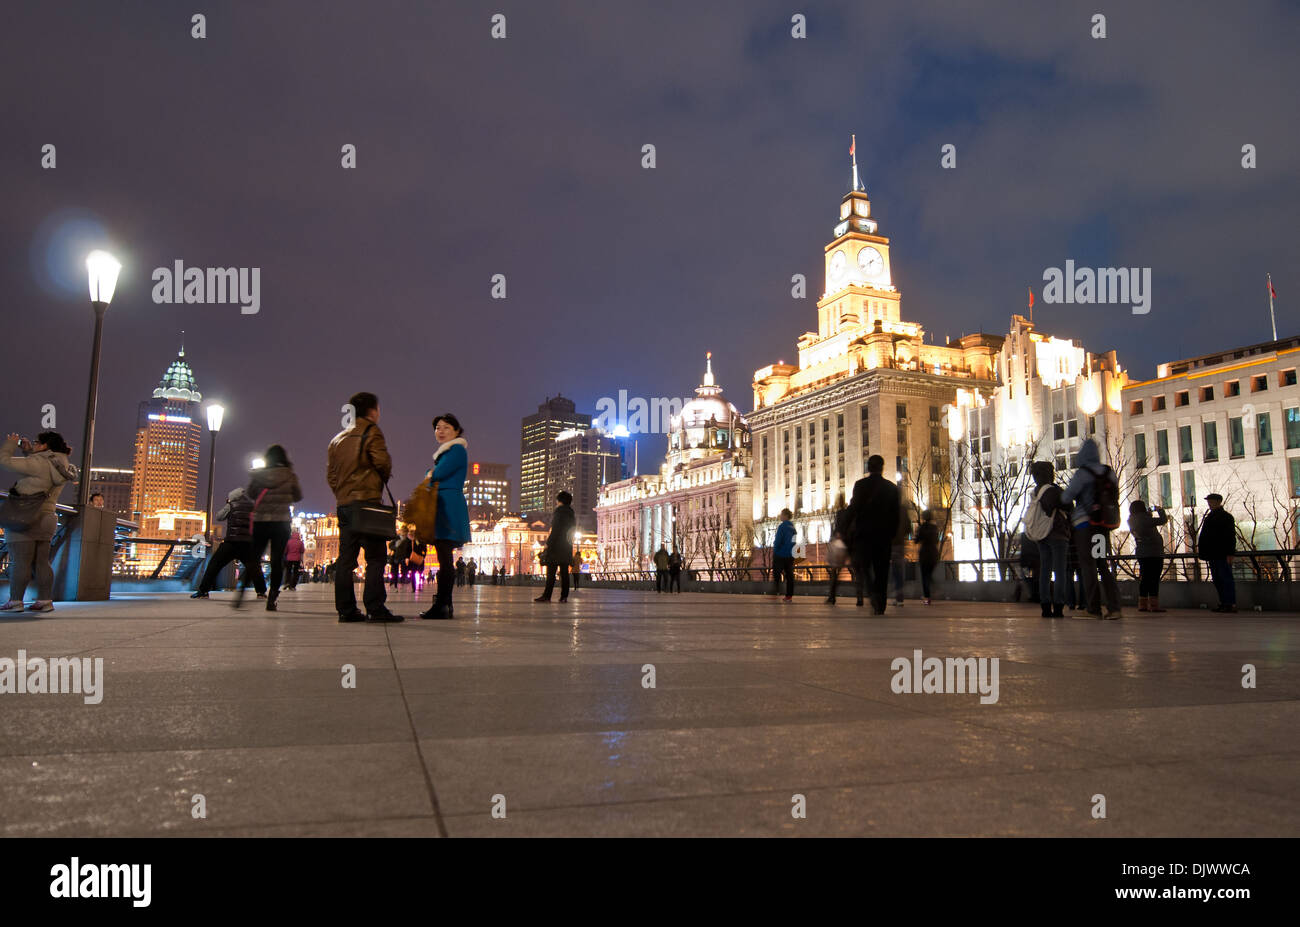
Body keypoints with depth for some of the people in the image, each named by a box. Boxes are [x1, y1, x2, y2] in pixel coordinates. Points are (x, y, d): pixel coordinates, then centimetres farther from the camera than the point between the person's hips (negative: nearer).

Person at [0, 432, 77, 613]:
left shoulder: (39, 463, -14)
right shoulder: (59, 466, 11)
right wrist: (27, 450, 18)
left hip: (25, 517, -8)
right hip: (46, 518, 8)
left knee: (20, 561, -4)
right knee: (41, 562, 8)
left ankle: (15, 601, -1)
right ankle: (45, 600, 8)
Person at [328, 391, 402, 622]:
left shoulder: (338, 438, 19)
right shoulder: (371, 433, -2)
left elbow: (330, 473, 18)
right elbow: (383, 462, -13)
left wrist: (341, 493, 17)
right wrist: (383, 478, 6)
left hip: (344, 503, 7)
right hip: (367, 500, -7)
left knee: (346, 558, 6)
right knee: (375, 557, -7)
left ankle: (346, 609, 5)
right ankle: (375, 609, -12)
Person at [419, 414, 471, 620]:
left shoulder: (457, 450, -4)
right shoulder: (444, 452, 26)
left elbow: (438, 474, -14)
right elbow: (431, 477, 21)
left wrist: (431, 475, 7)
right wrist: (432, 475, -1)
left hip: (449, 507, -10)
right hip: (440, 508, 10)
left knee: (444, 558, -12)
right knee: (444, 558, 8)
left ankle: (441, 606, -14)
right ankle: (446, 606, 10)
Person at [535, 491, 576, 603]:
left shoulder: (558, 511, -7)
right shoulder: (571, 514, 16)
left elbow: (555, 529, -14)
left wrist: (548, 542, -11)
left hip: (557, 545, -7)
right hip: (567, 547, 7)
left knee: (551, 572, -8)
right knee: (564, 572, 5)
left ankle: (547, 595, -11)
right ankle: (564, 596, 1)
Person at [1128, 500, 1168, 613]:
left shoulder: (1132, 521, 9)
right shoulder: (1144, 518, -14)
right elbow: (1162, 520, -11)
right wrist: (1160, 510, 8)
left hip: (1141, 553, 7)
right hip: (1154, 553, -7)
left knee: (1144, 578, 10)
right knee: (1154, 579, -5)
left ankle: (1142, 604, 10)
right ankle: (1154, 605, -7)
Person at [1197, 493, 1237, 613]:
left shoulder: (1226, 517, -4)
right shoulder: (1208, 517, 18)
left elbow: (1231, 536, -10)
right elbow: (1204, 536, 20)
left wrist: (1230, 553, -16)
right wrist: (1201, 551, 15)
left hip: (1222, 555, -8)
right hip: (1213, 554, 8)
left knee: (1226, 578, -7)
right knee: (1217, 580, 8)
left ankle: (1231, 604, -6)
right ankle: (1223, 603, 12)